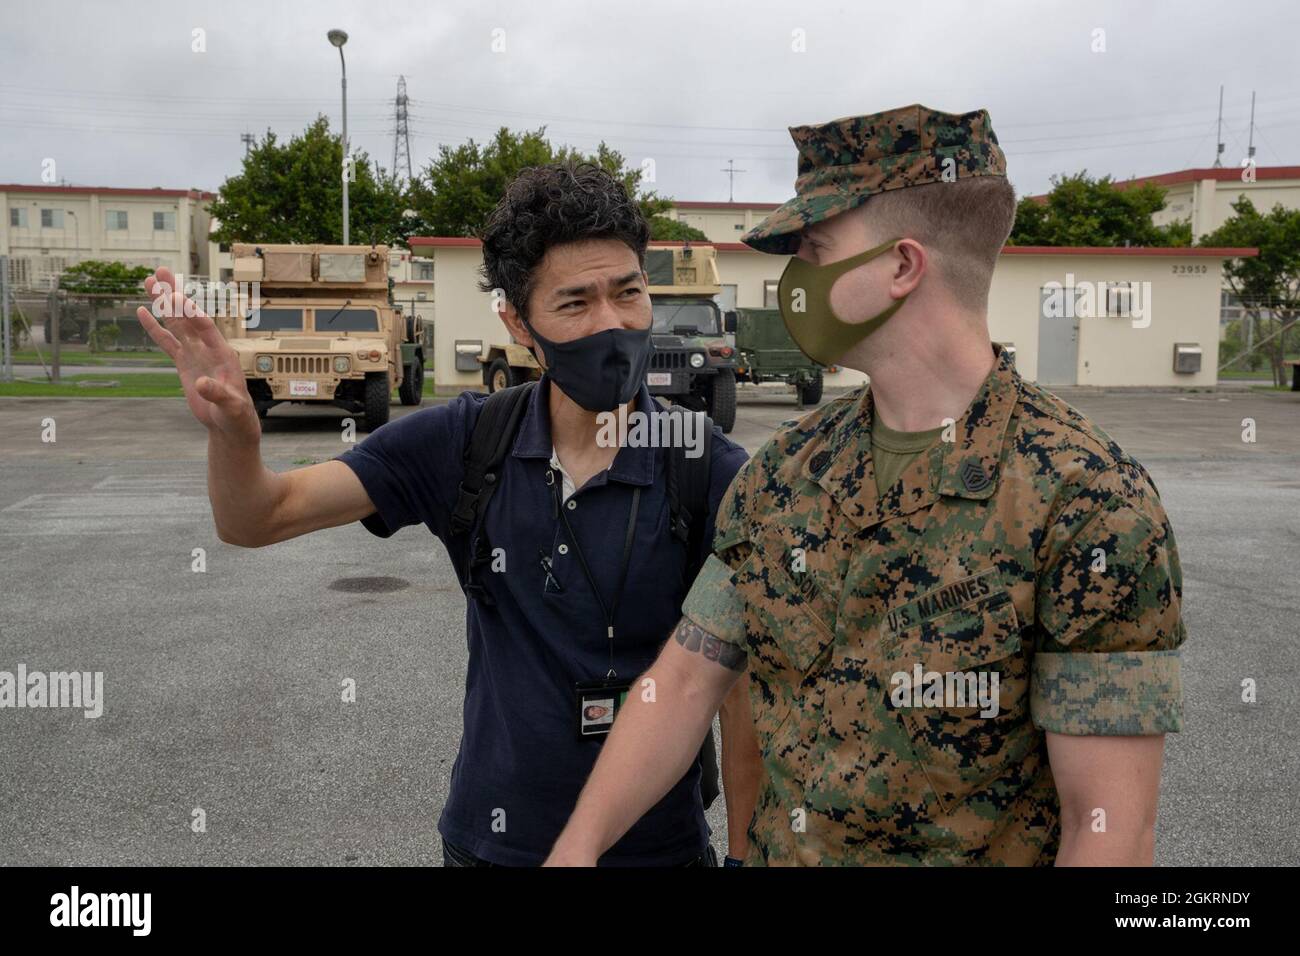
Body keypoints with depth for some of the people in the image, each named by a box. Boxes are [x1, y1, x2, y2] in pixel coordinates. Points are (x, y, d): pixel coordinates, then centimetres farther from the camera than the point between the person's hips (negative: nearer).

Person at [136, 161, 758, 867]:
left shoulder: (714, 475, -17)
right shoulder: (464, 443, -9)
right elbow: (261, 519, -7)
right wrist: (233, 431, -28)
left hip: (657, 845, -2)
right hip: (490, 838, 3)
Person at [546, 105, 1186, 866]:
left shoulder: (1086, 501, -21)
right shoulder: (781, 473, -4)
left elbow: (1113, 827, -20)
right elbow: (686, 682, 0)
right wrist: (577, 844, -9)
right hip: (775, 847, 5)